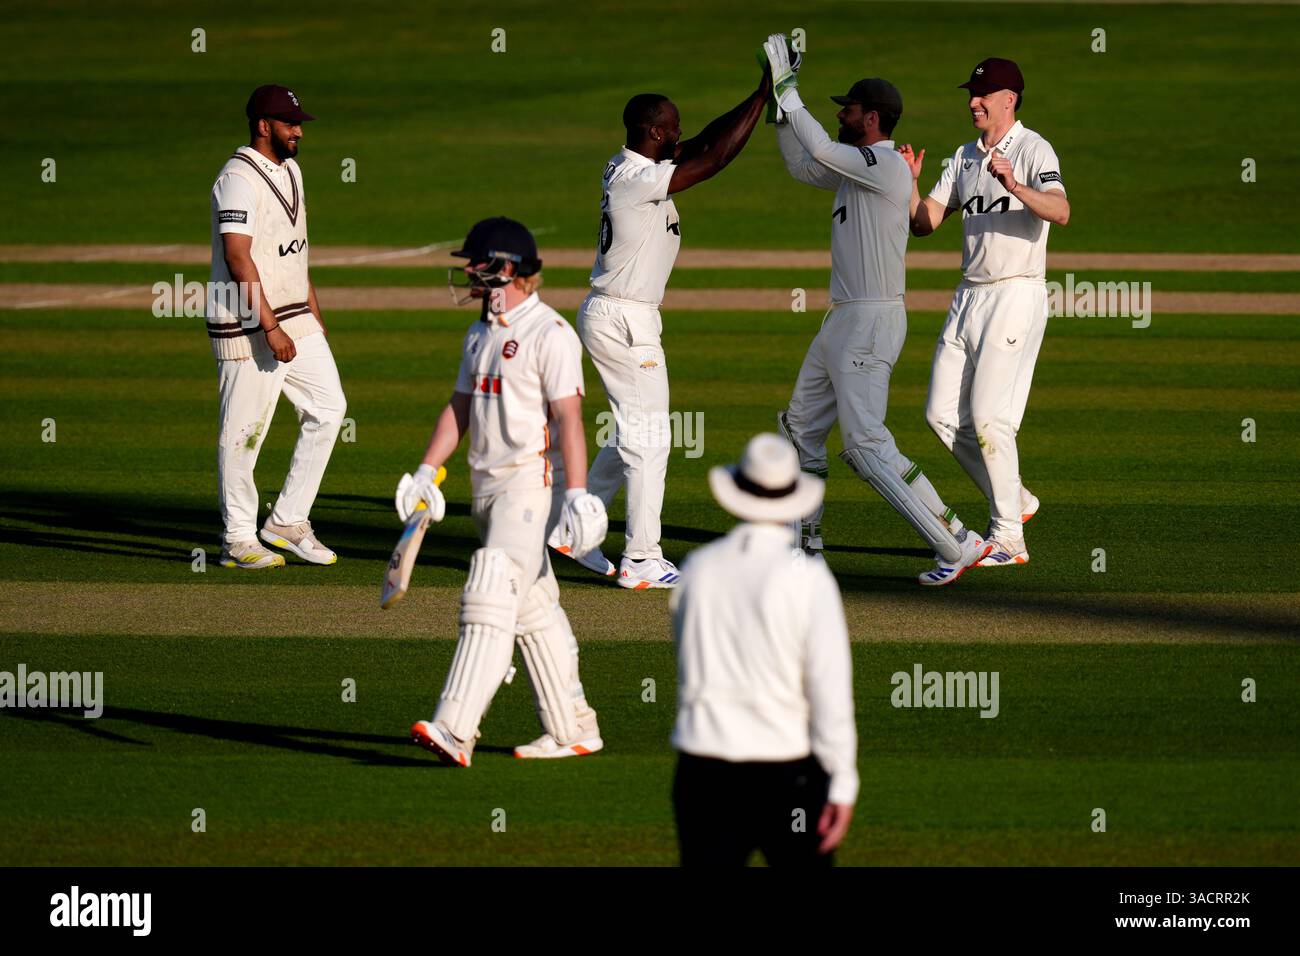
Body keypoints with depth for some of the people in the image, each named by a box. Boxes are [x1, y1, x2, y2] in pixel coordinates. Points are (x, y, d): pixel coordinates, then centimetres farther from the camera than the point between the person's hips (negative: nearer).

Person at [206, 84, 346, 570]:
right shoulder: (238, 179, -16)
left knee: (328, 408, 7)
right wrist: (271, 329, -25)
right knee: (245, 433, -2)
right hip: (247, 328, -9)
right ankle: (238, 540, 7)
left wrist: (314, 313, 20)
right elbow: (238, 259, -23)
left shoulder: (289, 170, 13)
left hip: (296, 319, 9)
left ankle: (288, 521, 15)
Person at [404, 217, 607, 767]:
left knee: (491, 596, -17)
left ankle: (456, 731, -26)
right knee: (533, 609, 11)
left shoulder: (549, 335, -11)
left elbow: (568, 418, -17)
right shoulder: (480, 334, 16)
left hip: (529, 481, -9)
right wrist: (427, 471, 13)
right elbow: (461, 407, 22)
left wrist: (578, 494, -24)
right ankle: (573, 730, 17)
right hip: (486, 485, 9)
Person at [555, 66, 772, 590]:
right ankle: (641, 562, 1)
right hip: (623, 320, -10)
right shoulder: (638, 179, -20)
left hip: (609, 315, 10)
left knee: (634, 433, 18)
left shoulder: (628, 168, 8)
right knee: (647, 439, -3)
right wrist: (763, 98, -20)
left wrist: (761, 100, 2)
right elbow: (714, 160, -24)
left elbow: (704, 143, 10)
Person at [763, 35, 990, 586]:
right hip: (843, 319, 11)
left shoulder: (888, 165, -17)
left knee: (866, 445, -15)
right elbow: (803, 167, 25)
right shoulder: (857, 169, 13)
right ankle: (805, 542, 28)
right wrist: (782, 104, 15)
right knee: (802, 426, 18)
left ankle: (957, 543, -17)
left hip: (871, 322, -11)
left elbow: (821, 150, -27)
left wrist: (787, 90, -16)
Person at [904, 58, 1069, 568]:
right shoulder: (965, 157, 15)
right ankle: (1014, 501, 22)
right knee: (943, 414, 7)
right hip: (969, 296, 8)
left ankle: (1008, 539, -4)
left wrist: (1016, 187, -43)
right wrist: (909, 183, -5)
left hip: (1016, 295, -8)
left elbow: (1060, 211, -27)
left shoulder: (1033, 150, -9)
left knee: (989, 417, -12)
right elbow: (924, 222, 13)